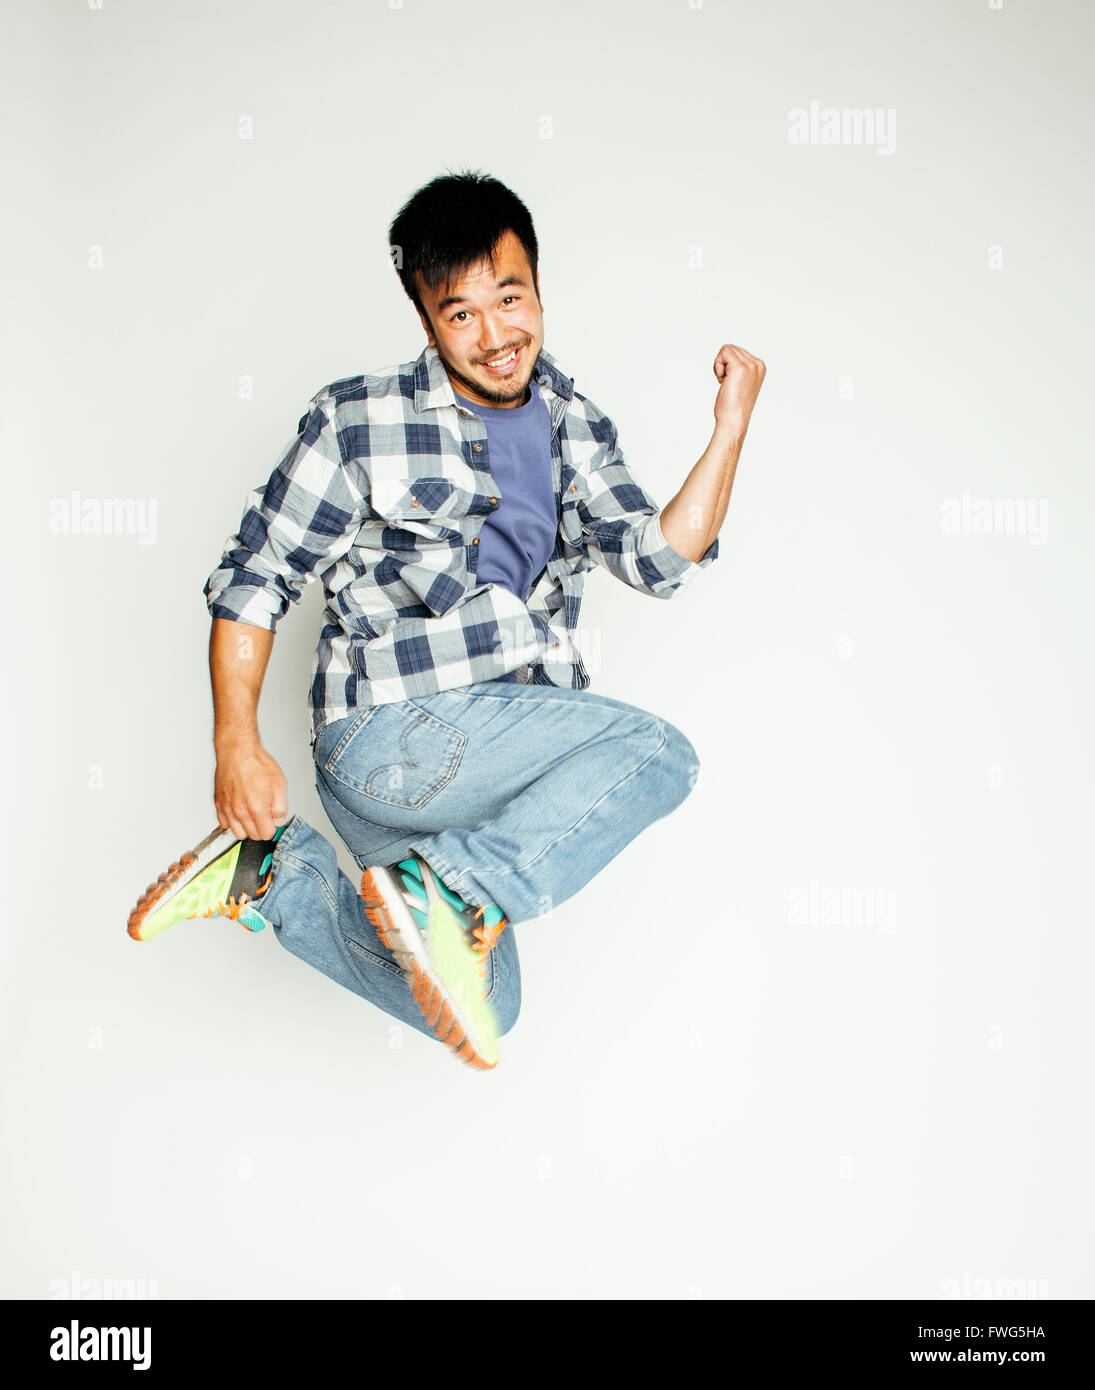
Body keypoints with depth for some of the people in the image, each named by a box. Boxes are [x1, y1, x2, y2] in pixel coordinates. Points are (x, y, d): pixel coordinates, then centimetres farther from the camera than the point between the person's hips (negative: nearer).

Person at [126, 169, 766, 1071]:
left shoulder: (575, 425, 10)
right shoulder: (359, 421, -5)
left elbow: (660, 562, 0)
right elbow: (255, 575, -4)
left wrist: (731, 428, -7)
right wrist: (237, 745, -11)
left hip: (498, 744, 7)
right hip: (386, 731, -7)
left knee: (483, 1010, 10)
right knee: (659, 754, -20)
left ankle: (271, 872, 14)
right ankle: (443, 892, -23)